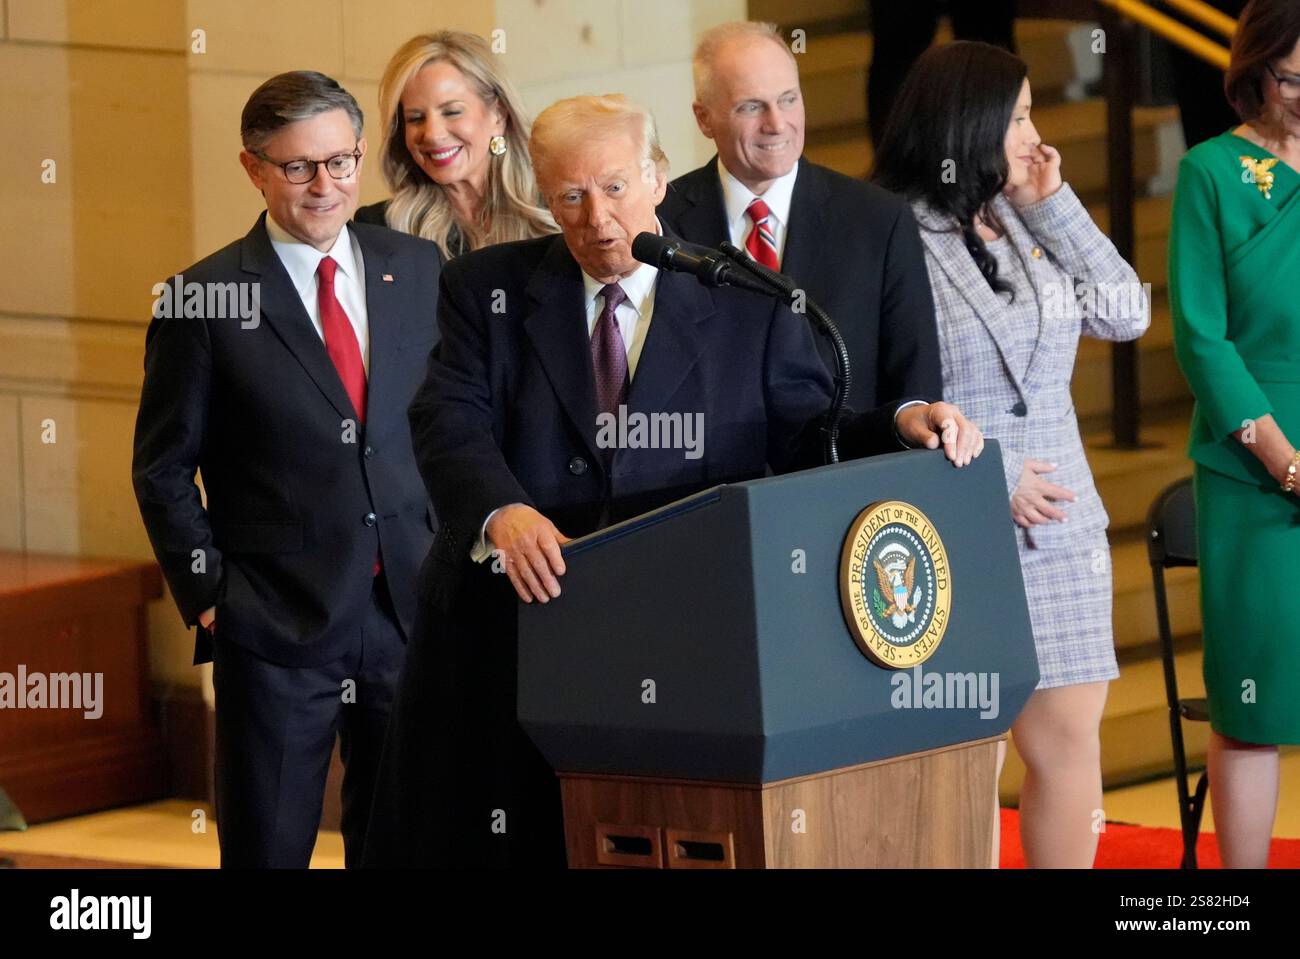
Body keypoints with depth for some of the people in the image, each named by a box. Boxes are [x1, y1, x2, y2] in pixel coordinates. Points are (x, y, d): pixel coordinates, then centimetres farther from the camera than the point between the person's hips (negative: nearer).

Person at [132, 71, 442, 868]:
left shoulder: (417, 270, 8)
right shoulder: (203, 300, -3)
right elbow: (164, 471, 1)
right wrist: (208, 594, -5)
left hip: (410, 612, 3)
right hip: (276, 626, -3)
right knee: (268, 850, 3)